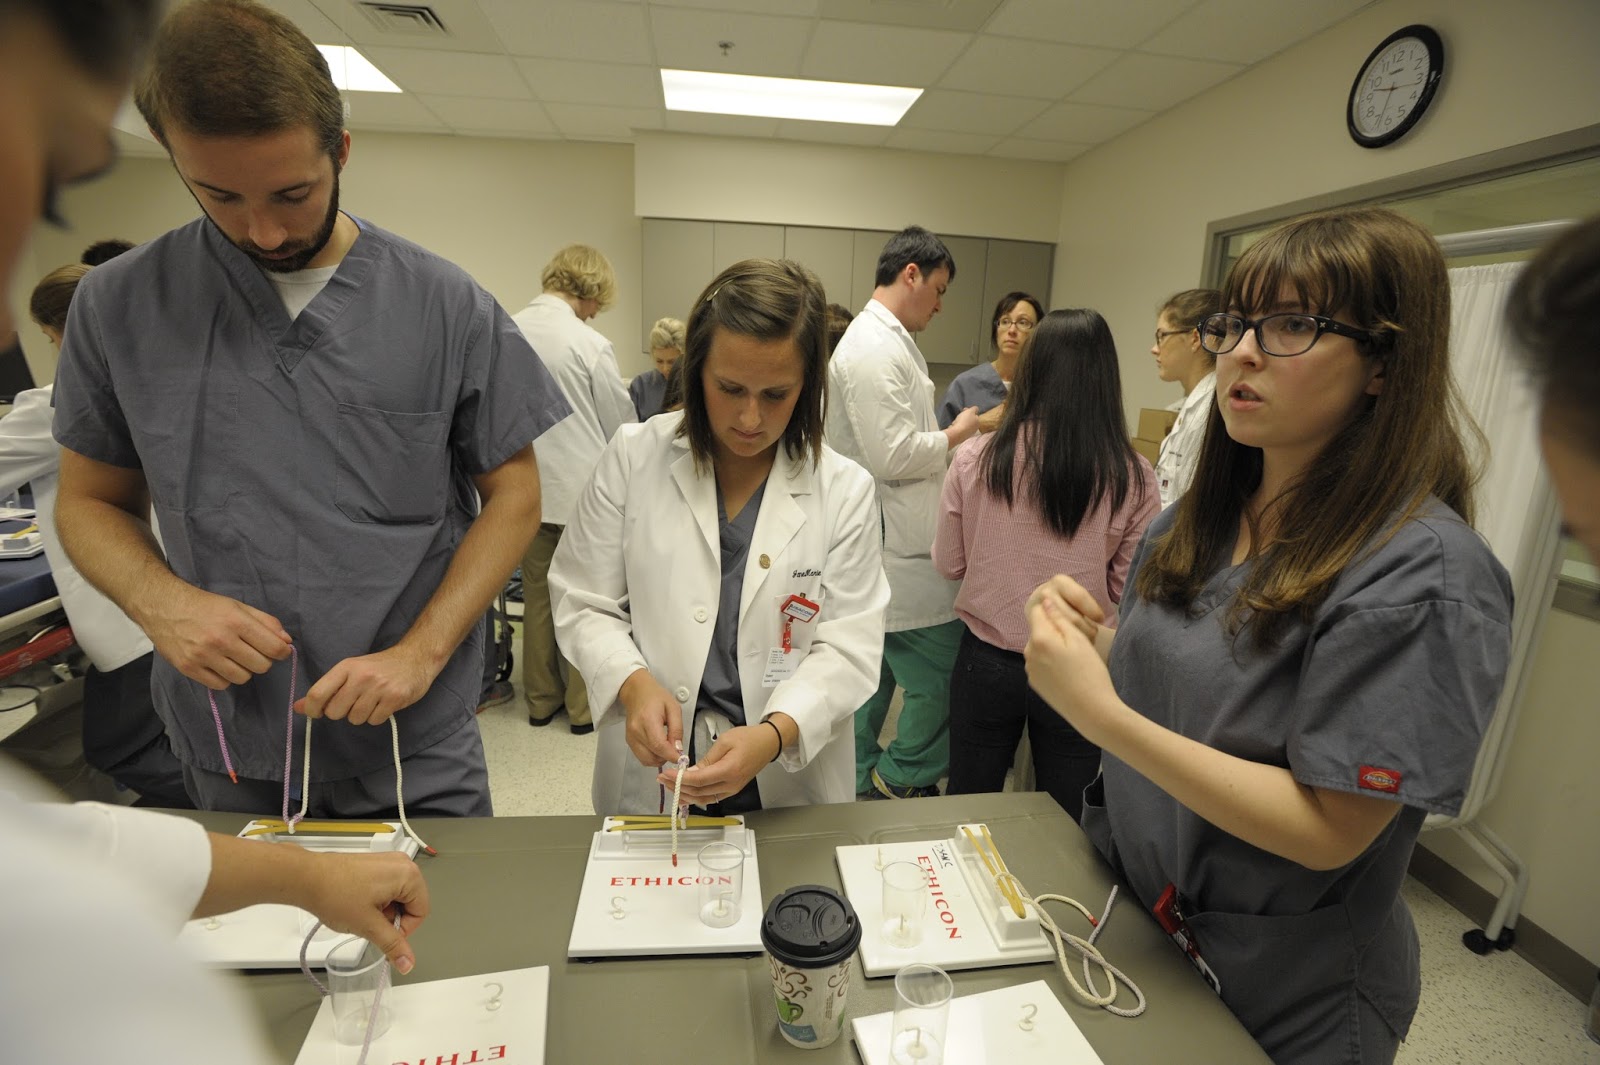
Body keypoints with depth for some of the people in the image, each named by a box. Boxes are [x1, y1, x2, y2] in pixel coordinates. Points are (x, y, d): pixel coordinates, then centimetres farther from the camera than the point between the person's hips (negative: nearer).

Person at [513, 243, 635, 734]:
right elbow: (620, 422, -7)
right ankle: (584, 706, 20)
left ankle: (541, 699, 29)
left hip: (527, 487, 5)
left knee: (538, 597, 16)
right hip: (582, 487, -5)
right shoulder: (589, 344, -15)